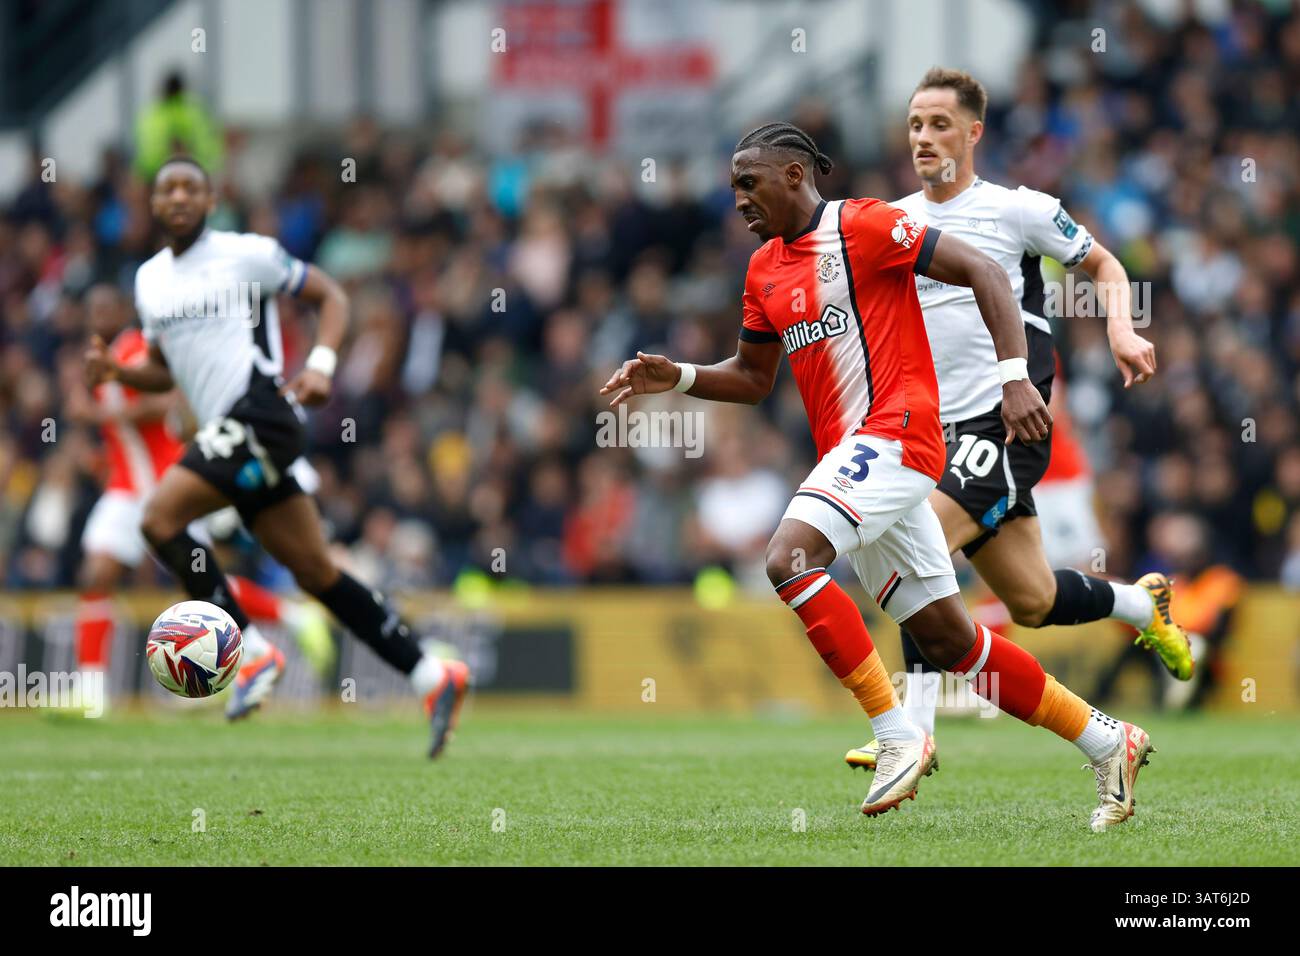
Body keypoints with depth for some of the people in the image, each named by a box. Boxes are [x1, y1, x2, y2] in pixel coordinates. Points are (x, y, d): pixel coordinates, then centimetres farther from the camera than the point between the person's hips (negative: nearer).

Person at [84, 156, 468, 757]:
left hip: (261, 410, -7)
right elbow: (164, 372, 27)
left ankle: (252, 655, -13)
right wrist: (115, 370, 7)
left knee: (160, 518, -19)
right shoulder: (149, 280, 19)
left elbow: (329, 295, 5)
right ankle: (431, 677, 8)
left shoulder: (246, 255, -1)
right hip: (226, 431, 7)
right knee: (316, 573, 5)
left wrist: (321, 365, -11)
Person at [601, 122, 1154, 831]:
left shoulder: (862, 226, -8)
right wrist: (676, 378, 9)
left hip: (894, 431, -8)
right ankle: (1108, 743, 17)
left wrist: (1013, 377, -20)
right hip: (848, 452, 8)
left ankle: (896, 734, -21)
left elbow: (982, 272, -11)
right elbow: (753, 378, 26)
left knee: (789, 558, -26)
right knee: (948, 640, 7)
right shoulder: (764, 268, 16)